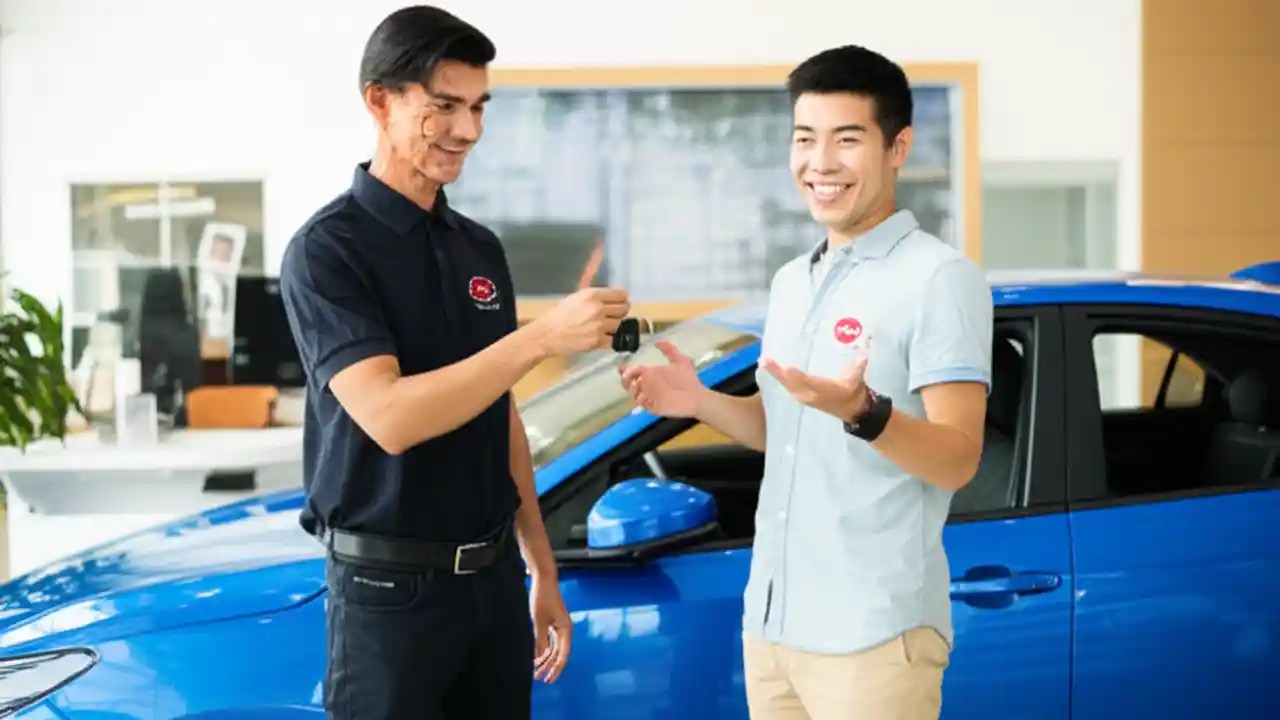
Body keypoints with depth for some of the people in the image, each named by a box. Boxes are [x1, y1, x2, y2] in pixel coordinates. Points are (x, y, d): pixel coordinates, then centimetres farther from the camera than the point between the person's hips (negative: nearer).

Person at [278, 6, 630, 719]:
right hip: (390, 586, -6)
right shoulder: (329, 248, -12)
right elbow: (388, 416, -24)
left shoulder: (481, 248, 10)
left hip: (494, 576, 6)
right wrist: (543, 335, -29)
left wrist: (541, 571, 13)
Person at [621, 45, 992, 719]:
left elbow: (958, 460, -16)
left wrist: (863, 413, -33)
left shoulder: (939, 278, -11)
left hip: (872, 633, -7)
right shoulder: (791, 281, 13)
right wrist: (701, 402, 5)